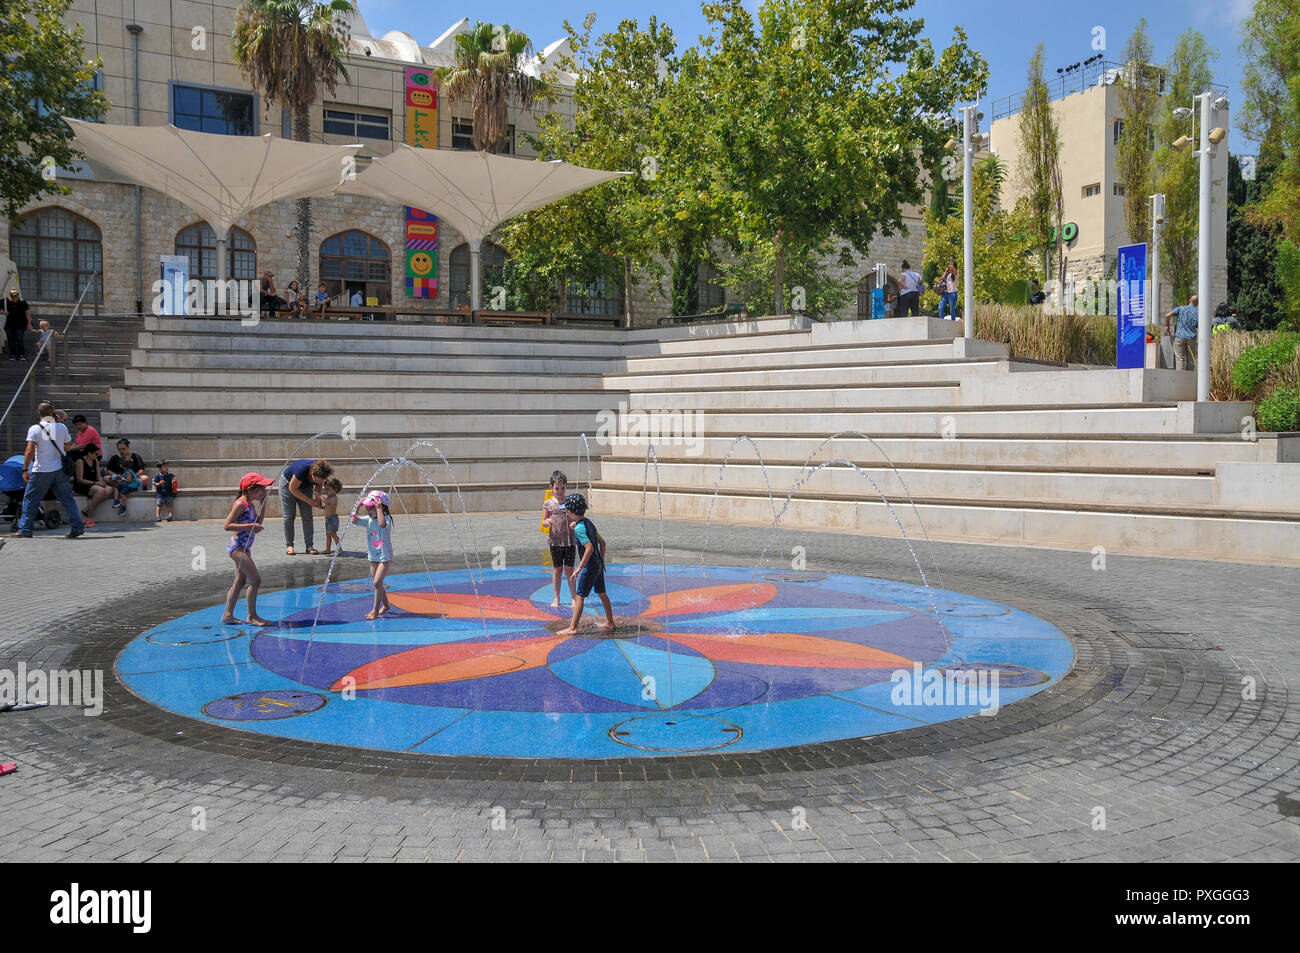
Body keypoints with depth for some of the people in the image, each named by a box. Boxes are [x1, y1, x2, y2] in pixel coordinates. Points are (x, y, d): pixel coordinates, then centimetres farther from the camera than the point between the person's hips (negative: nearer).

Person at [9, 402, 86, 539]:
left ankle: (24, 530, 10)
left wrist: (25, 469, -10)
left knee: (30, 499, 8)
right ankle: (78, 527, 6)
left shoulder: (34, 429, -8)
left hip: (41, 471, -3)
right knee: (67, 498, 8)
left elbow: (30, 450, -14)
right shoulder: (62, 427, 1)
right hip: (60, 469, 3)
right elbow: (68, 447, 10)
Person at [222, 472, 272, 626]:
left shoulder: (251, 504, 11)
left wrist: (262, 504, 13)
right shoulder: (241, 504, -16)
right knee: (256, 580, -10)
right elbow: (228, 526, -20)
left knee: (241, 582, 14)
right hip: (237, 547, -10)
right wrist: (249, 526, -26)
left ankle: (228, 615, 21)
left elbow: (258, 523, 22)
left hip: (245, 548, 10)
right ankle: (252, 616, -1)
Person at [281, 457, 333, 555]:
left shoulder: (320, 472, -27)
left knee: (307, 516, -5)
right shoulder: (302, 470, -42)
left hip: (305, 486, 4)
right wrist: (309, 501, -28)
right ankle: (289, 545, -1)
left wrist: (317, 498, -21)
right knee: (289, 516, -7)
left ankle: (309, 545, -6)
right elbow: (292, 489, -27)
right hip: (288, 484, -4)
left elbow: (318, 486, -3)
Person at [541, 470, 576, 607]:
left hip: (569, 540, -1)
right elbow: (544, 523, 9)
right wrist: (547, 522, -14)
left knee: (569, 570, 5)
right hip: (555, 541, 1)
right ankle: (556, 598, 19)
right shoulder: (548, 503, 0)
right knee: (557, 570, 8)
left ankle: (573, 597, 18)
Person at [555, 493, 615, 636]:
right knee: (602, 594, 18)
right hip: (599, 565, 9)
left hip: (590, 567, -9)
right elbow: (602, 542, 15)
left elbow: (589, 548, -28)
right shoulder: (589, 523, 9)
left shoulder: (579, 528, -19)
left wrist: (579, 568, -25)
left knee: (579, 596, -4)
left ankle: (572, 628, -3)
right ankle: (610, 623, 28)